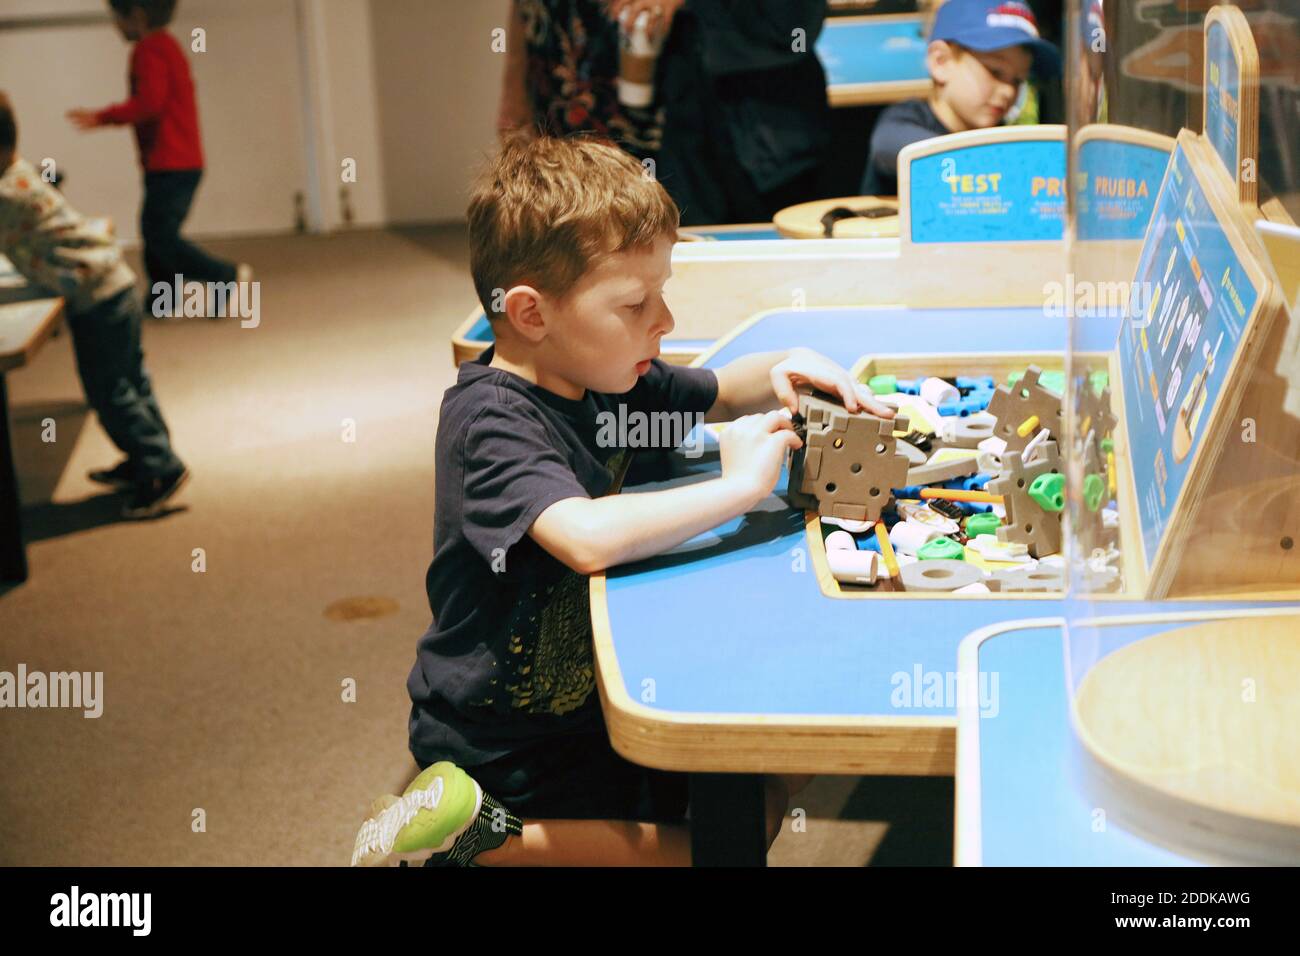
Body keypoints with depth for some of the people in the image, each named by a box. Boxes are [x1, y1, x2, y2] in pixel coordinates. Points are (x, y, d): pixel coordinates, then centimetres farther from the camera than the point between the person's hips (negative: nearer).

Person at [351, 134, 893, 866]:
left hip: (593, 691, 9)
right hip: (503, 746, -9)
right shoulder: (491, 421, -26)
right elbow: (589, 538, -43)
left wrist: (783, 372, -6)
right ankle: (477, 838, -3)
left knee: (776, 785, 10)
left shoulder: (604, 378, 0)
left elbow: (719, 392, 17)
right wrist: (740, 486, -33)